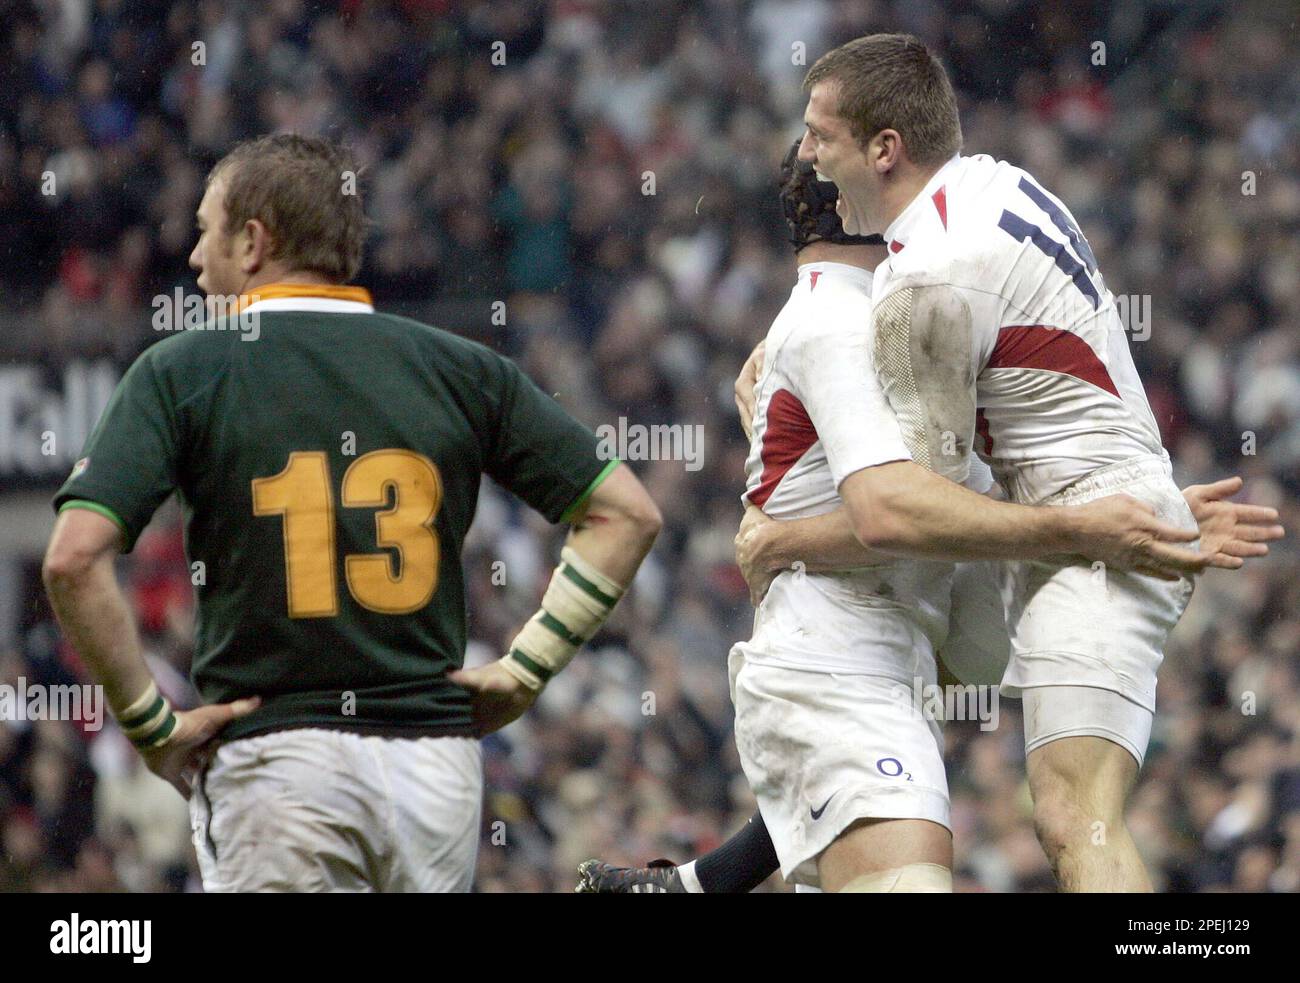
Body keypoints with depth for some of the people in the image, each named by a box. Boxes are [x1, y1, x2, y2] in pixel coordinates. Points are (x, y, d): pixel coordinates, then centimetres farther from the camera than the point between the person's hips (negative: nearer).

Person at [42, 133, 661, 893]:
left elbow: (75, 559, -13)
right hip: (441, 762, 3)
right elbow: (628, 515, 5)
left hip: (278, 763, -3)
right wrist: (524, 671, 8)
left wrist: (149, 721, -4)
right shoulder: (460, 368, 7)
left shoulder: (182, 372, -1)